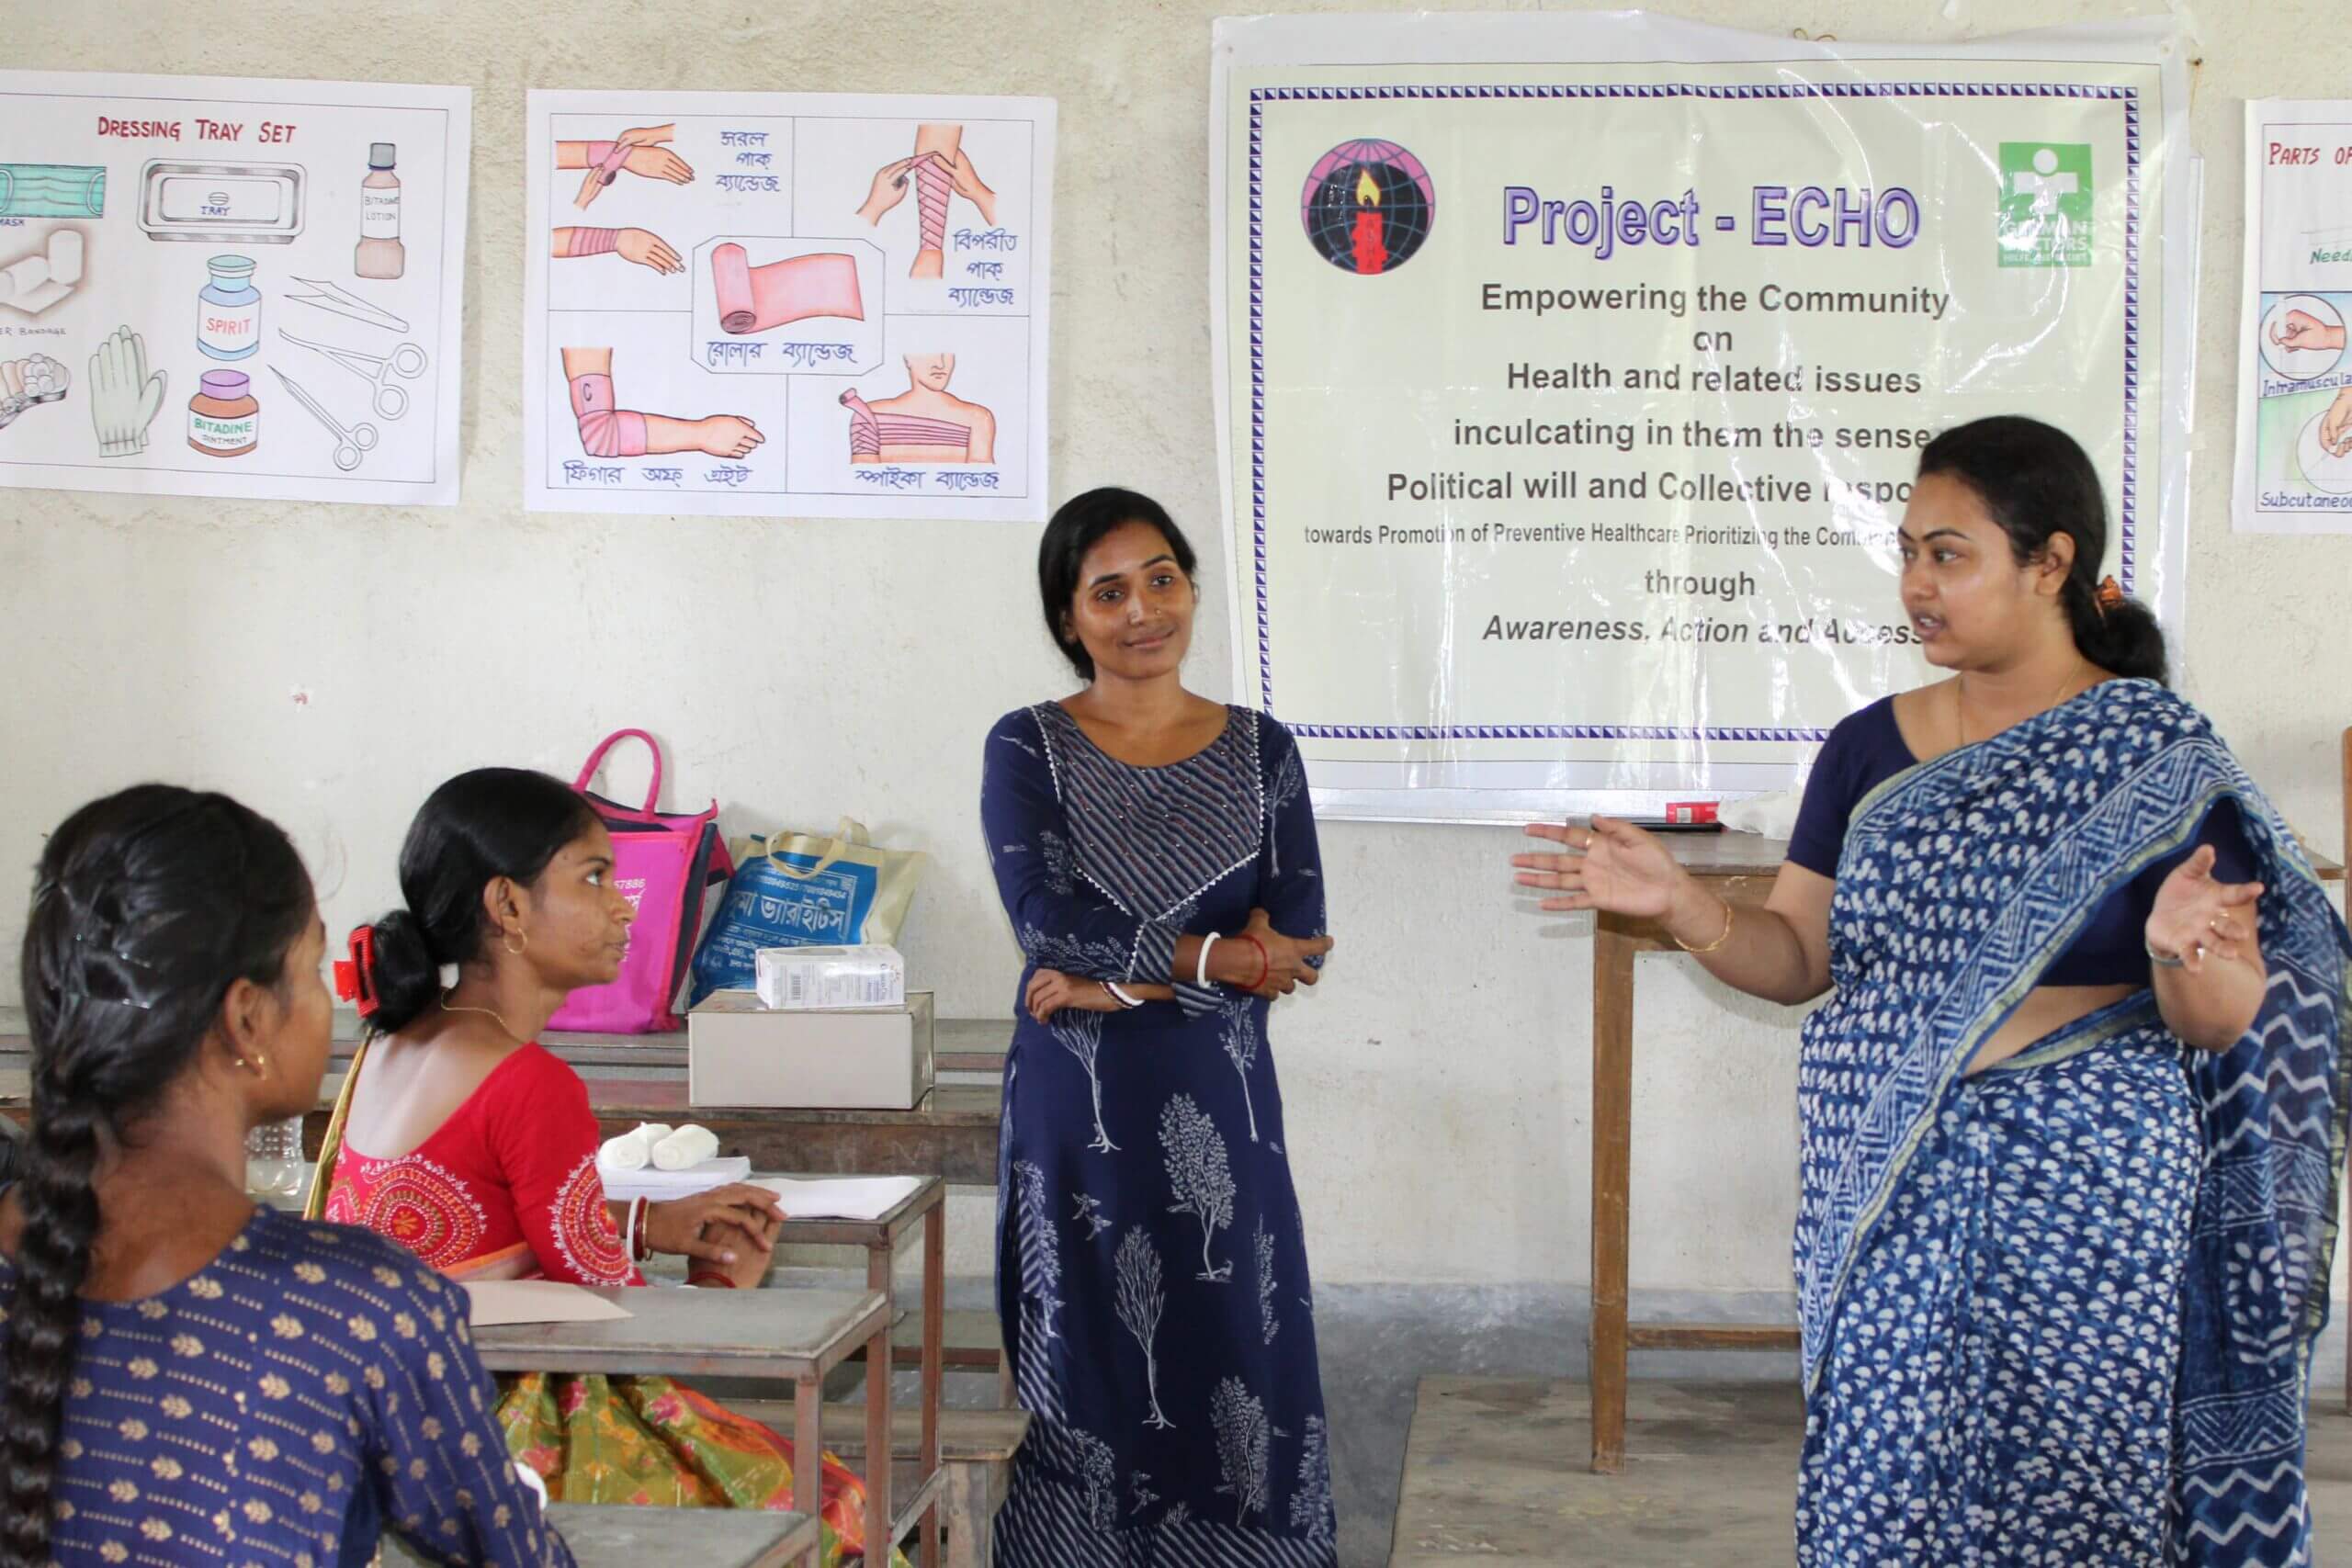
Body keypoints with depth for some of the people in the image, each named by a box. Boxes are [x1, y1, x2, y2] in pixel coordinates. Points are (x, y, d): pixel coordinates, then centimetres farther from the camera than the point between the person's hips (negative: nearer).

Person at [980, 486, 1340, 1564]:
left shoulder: (1259, 751, 8)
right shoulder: (1027, 749, 2)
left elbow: (1292, 940, -3)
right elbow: (1048, 923, -11)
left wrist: (1127, 981, -12)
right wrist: (1214, 958, -13)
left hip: (1219, 1108, 2)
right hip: (1078, 1109, -1)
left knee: (1234, 1363, 0)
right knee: (1092, 1370, 1)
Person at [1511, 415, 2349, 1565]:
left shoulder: (2158, 761, -5)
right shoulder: (1871, 748, 7)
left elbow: (2229, 1024, -6)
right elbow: (1798, 958, 8)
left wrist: (2183, 953, -27)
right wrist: (1678, 903, -10)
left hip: (2081, 1194, -3)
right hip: (1889, 1190, 4)